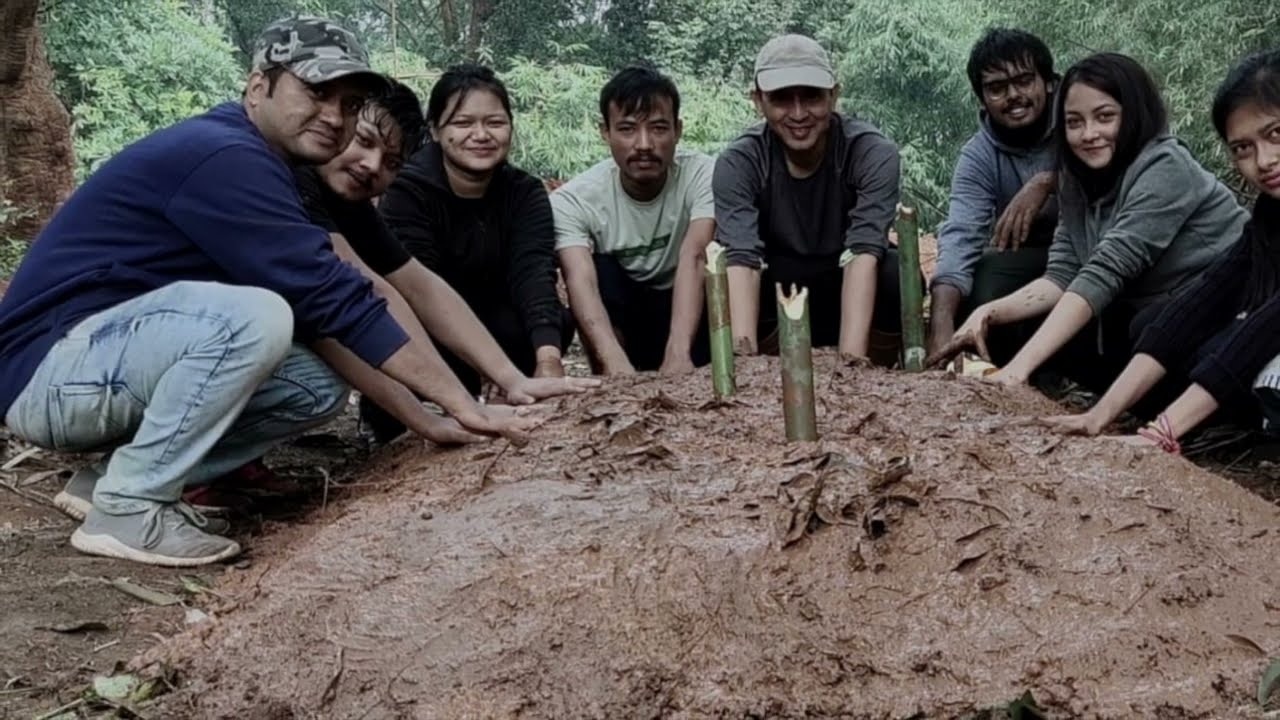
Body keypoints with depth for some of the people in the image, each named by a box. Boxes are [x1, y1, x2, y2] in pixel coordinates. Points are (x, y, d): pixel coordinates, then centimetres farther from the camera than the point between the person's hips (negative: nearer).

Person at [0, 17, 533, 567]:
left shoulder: (257, 169, 11)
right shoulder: (225, 157, -20)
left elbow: (323, 313, 9)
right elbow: (335, 299, -24)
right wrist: (459, 403, -21)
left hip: (122, 360, 9)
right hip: (49, 370, -9)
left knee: (319, 387, 3)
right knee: (253, 317, -31)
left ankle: (126, 474, 5)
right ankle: (127, 508, -15)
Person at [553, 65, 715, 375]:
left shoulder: (703, 175, -20)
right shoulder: (573, 200, -20)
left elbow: (694, 257, -36)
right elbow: (580, 281, -36)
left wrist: (678, 352, -52)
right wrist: (615, 362, -55)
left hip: (686, 307, 1)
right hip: (619, 316, 0)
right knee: (601, 267, -30)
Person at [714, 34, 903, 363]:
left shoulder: (873, 153, -20)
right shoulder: (738, 163, -18)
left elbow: (864, 253, -32)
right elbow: (740, 260, -31)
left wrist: (851, 358, -46)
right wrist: (744, 354, -48)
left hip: (851, 295, 0)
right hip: (775, 303, 1)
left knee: (898, 273, -33)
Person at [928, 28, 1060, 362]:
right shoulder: (978, 157, -9)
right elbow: (961, 235, -25)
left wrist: (1046, 182, -34)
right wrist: (941, 325, -41)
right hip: (1032, 256, 2)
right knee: (981, 284, -26)